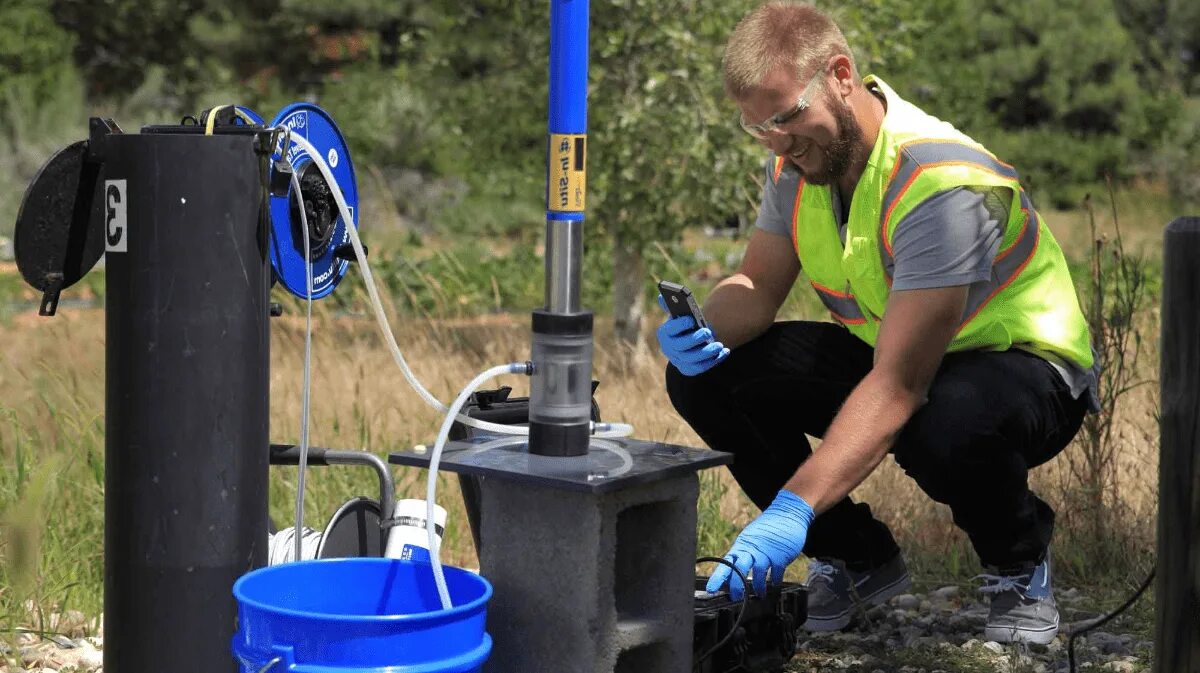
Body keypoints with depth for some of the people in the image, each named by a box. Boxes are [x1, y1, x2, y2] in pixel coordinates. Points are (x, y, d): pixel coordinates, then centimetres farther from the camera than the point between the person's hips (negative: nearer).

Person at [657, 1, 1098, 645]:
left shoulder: (942, 183, -32)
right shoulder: (797, 159, -7)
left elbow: (900, 386, -38)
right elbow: (757, 286, 2)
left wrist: (794, 507, -47)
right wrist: (706, 331, -23)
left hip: (1027, 366, -7)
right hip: (885, 352, 7)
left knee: (946, 426, -43)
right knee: (704, 377, -12)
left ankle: (1018, 562, -5)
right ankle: (856, 557, 6)